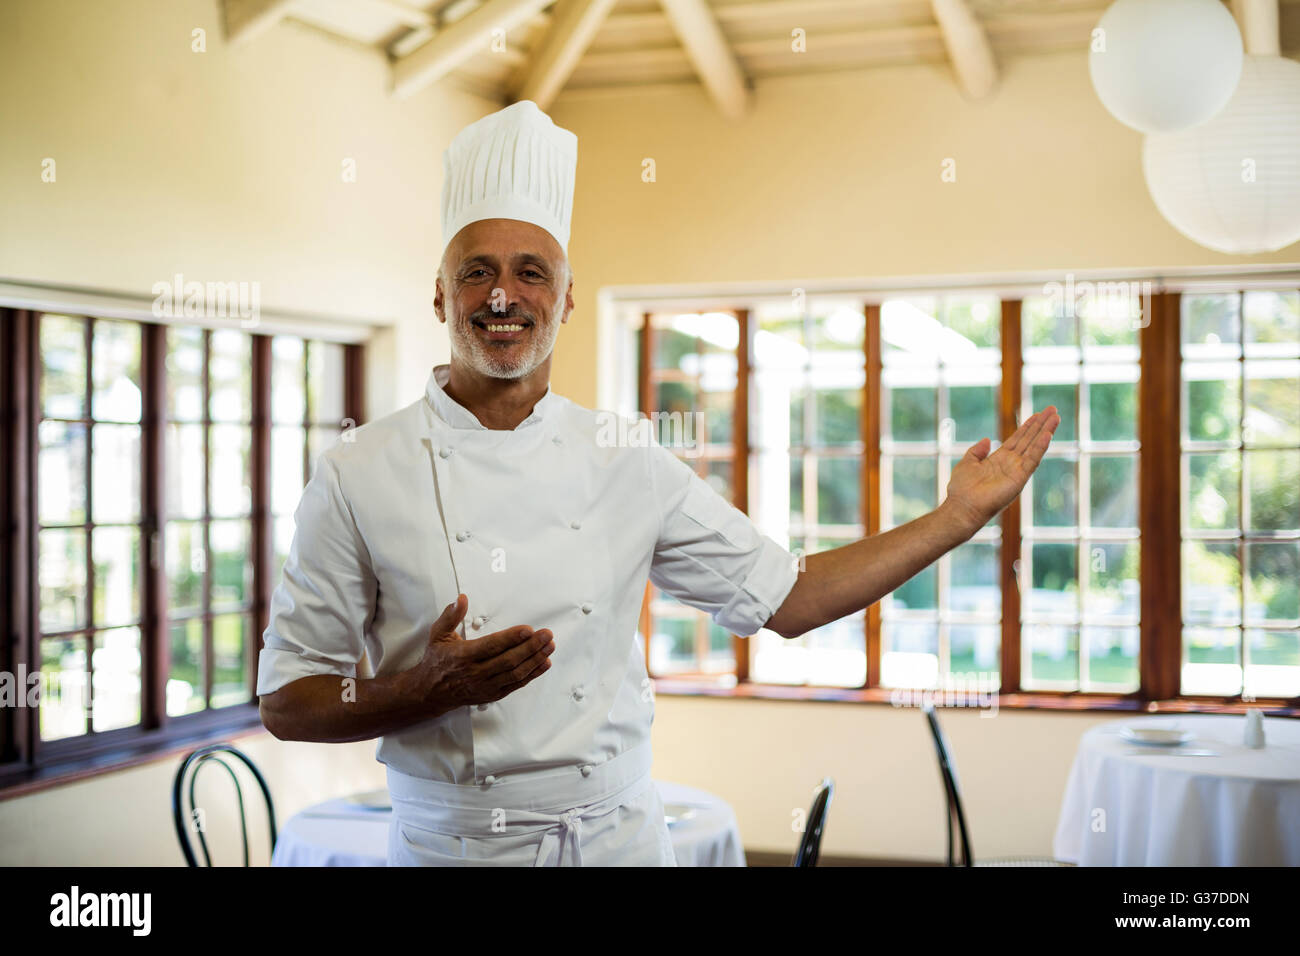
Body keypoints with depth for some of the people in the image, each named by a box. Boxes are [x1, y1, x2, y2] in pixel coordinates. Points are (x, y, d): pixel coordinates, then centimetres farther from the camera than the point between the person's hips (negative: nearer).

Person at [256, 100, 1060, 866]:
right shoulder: (360, 475, -7)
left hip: (621, 840, 3)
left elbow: (784, 597, 8)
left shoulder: (630, 464, 2)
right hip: (452, 847, -2)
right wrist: (429, 689, -22)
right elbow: (287, 701, -5)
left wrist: (960, 515, 7)